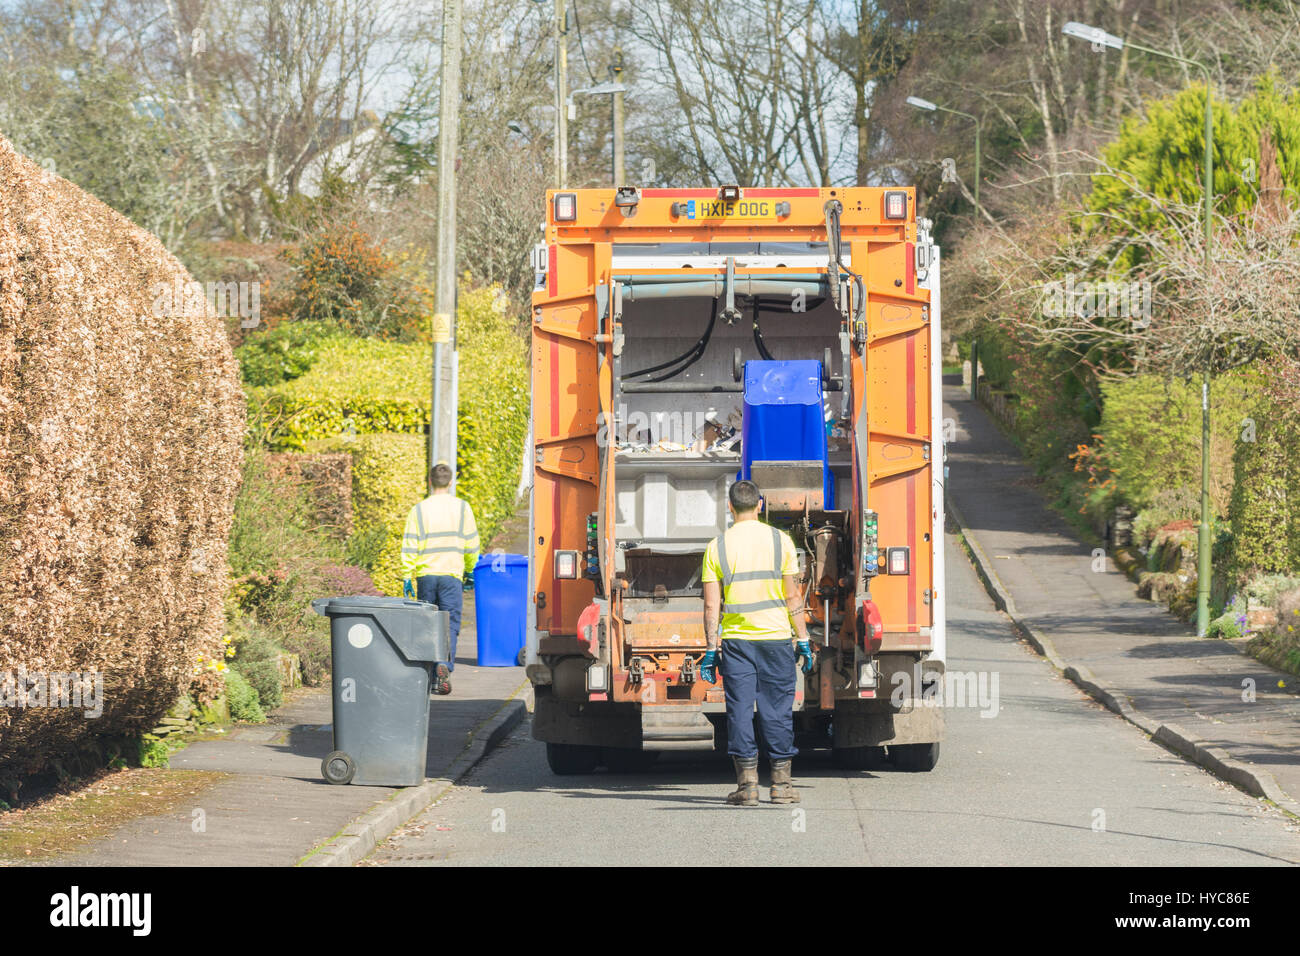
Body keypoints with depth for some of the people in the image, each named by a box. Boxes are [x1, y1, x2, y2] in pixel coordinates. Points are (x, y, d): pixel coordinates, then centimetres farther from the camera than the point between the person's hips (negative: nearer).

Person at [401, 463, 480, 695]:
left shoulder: (419, 510, 1)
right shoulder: (462, 508, 1)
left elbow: (409, 547, -2)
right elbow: (472, 545, 4)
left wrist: (407, 577, 3)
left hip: (425, 574, 1)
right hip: (451, 573, -1)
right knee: (450, 624, -1)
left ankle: (431, 677, 14)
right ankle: (445, 665, -25)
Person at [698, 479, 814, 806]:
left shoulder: (717, 547, 0)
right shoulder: (780, 541, -1)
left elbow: (711, 605, -2)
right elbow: (793, 597, 0)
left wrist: (710, 648, 3)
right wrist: (803, 640, 6)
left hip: (735, 639, 0)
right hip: (776, 636, 0)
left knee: (739, 709, 3)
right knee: (777, 708, 5)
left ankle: (747, 781, 0)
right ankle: (781, 783, 8)